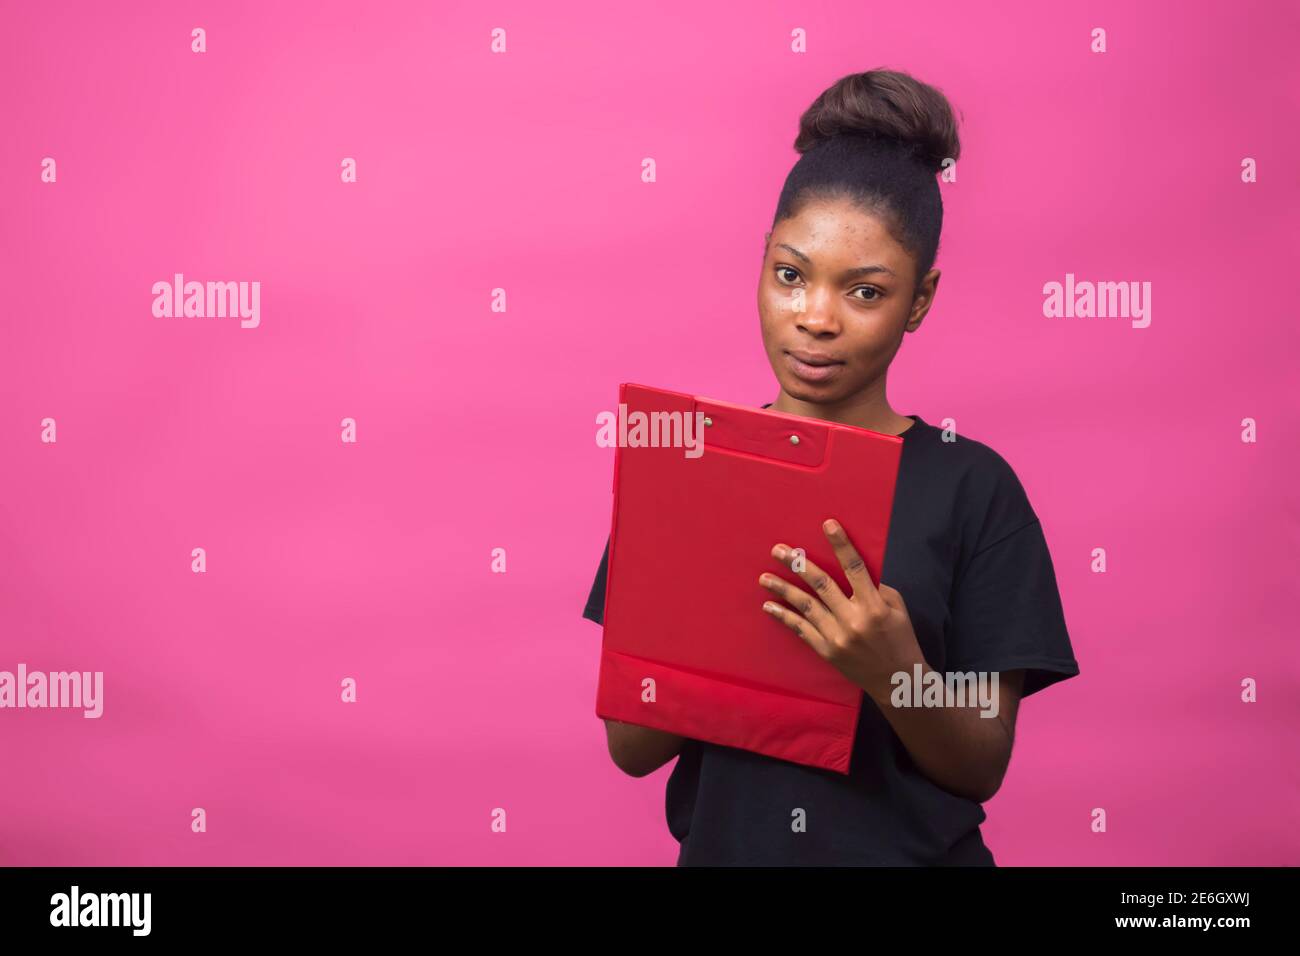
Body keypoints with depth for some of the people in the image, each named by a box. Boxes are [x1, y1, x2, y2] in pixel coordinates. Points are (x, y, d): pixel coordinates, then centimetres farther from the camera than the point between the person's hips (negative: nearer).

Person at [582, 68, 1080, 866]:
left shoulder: (973, 487, -6)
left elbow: (983, 769, -5)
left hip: (911, 847, -1)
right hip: (721, 843, 1)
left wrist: (894, 673, -22)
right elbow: (630, 748, -3)